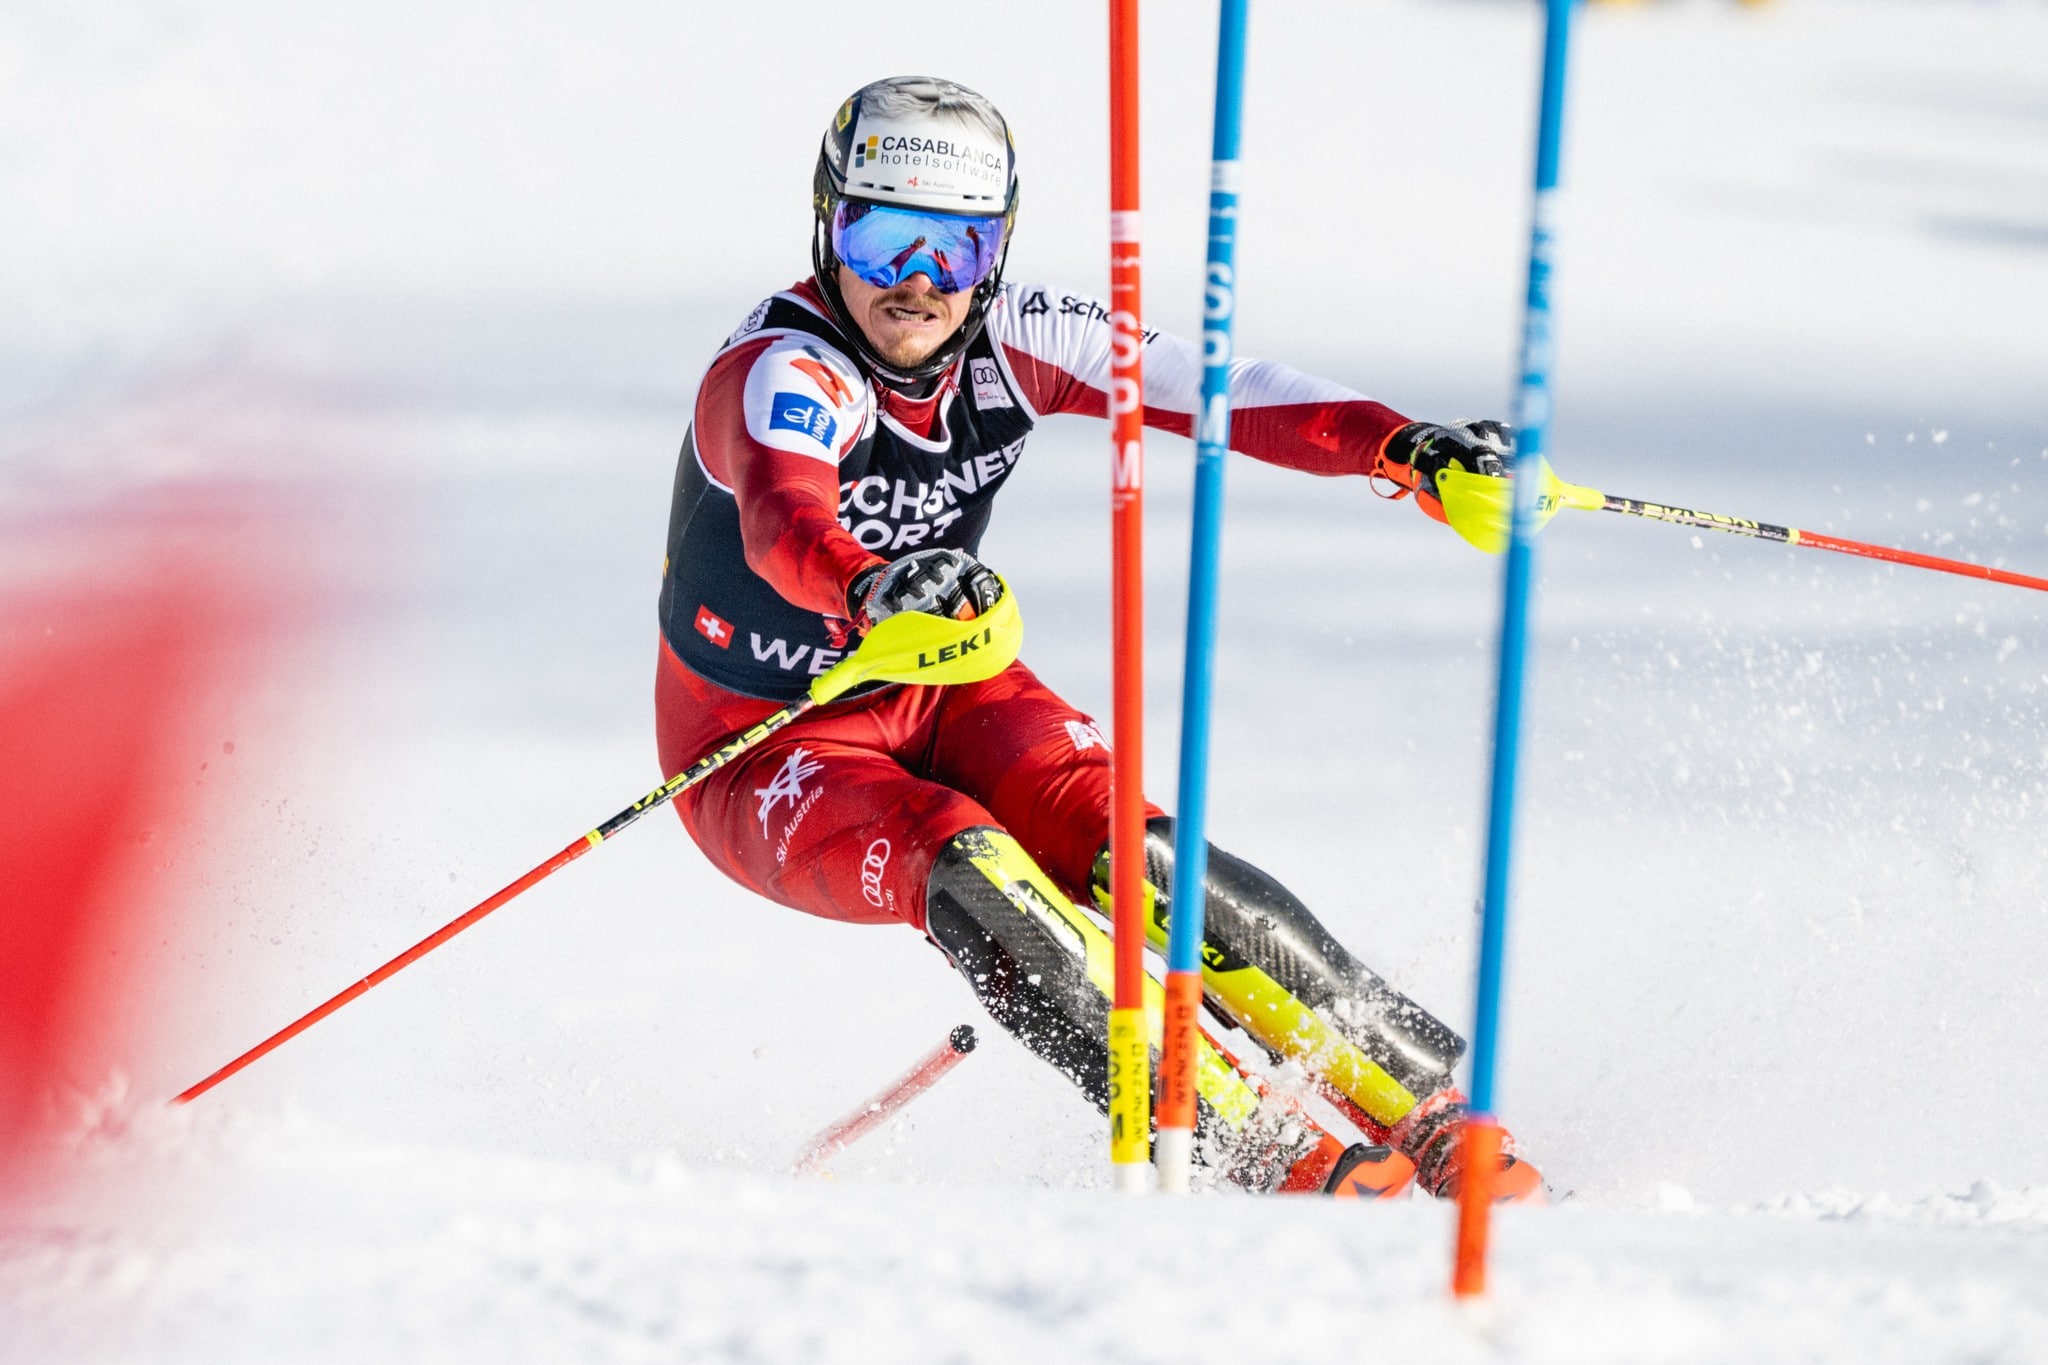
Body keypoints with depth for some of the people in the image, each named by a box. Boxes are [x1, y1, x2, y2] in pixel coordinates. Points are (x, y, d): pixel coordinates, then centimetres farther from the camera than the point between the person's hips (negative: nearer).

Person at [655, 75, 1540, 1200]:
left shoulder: (1013, 339, -11)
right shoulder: (780, 377, -28)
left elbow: (1209, 388, -15)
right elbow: (784, 522, -48)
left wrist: (1404, 447, -31)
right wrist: (873, 587, -71)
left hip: (939, 689, 4)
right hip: (766, 747, -4)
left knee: (1122, 848, -23)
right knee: (966, 873, -32)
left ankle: (1431, 1105, -22)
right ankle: (1257, 1149, -36)